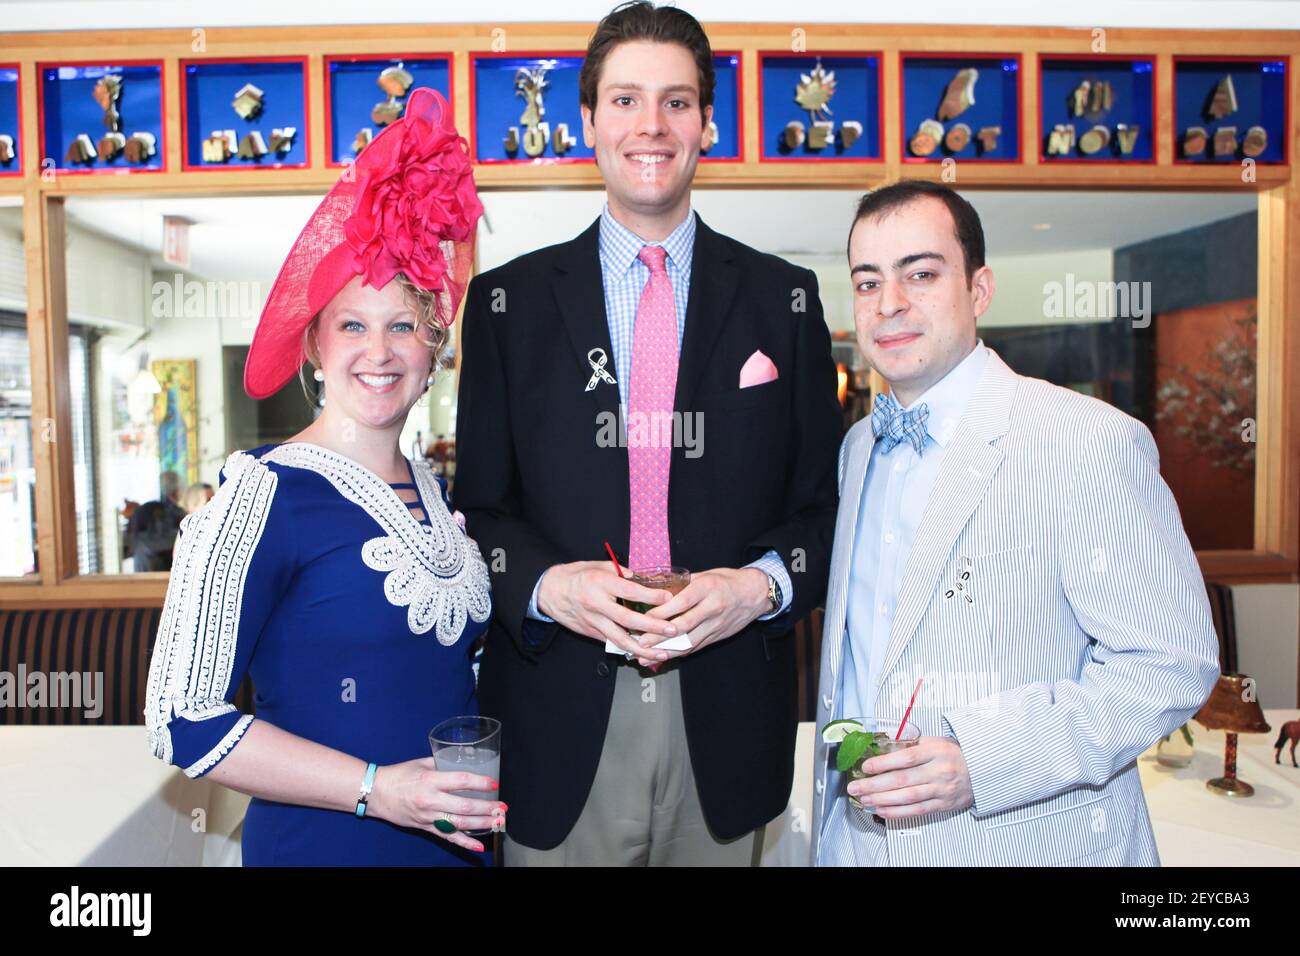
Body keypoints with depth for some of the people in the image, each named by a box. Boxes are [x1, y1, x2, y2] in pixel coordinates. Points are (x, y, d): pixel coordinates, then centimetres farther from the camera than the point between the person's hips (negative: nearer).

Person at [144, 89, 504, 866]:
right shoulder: (265, 495, -15)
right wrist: (376, 789, -21)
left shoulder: (436, 493, 3)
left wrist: (490, 787, 0)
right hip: (323, 844, -5)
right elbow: (183, 720, -16)